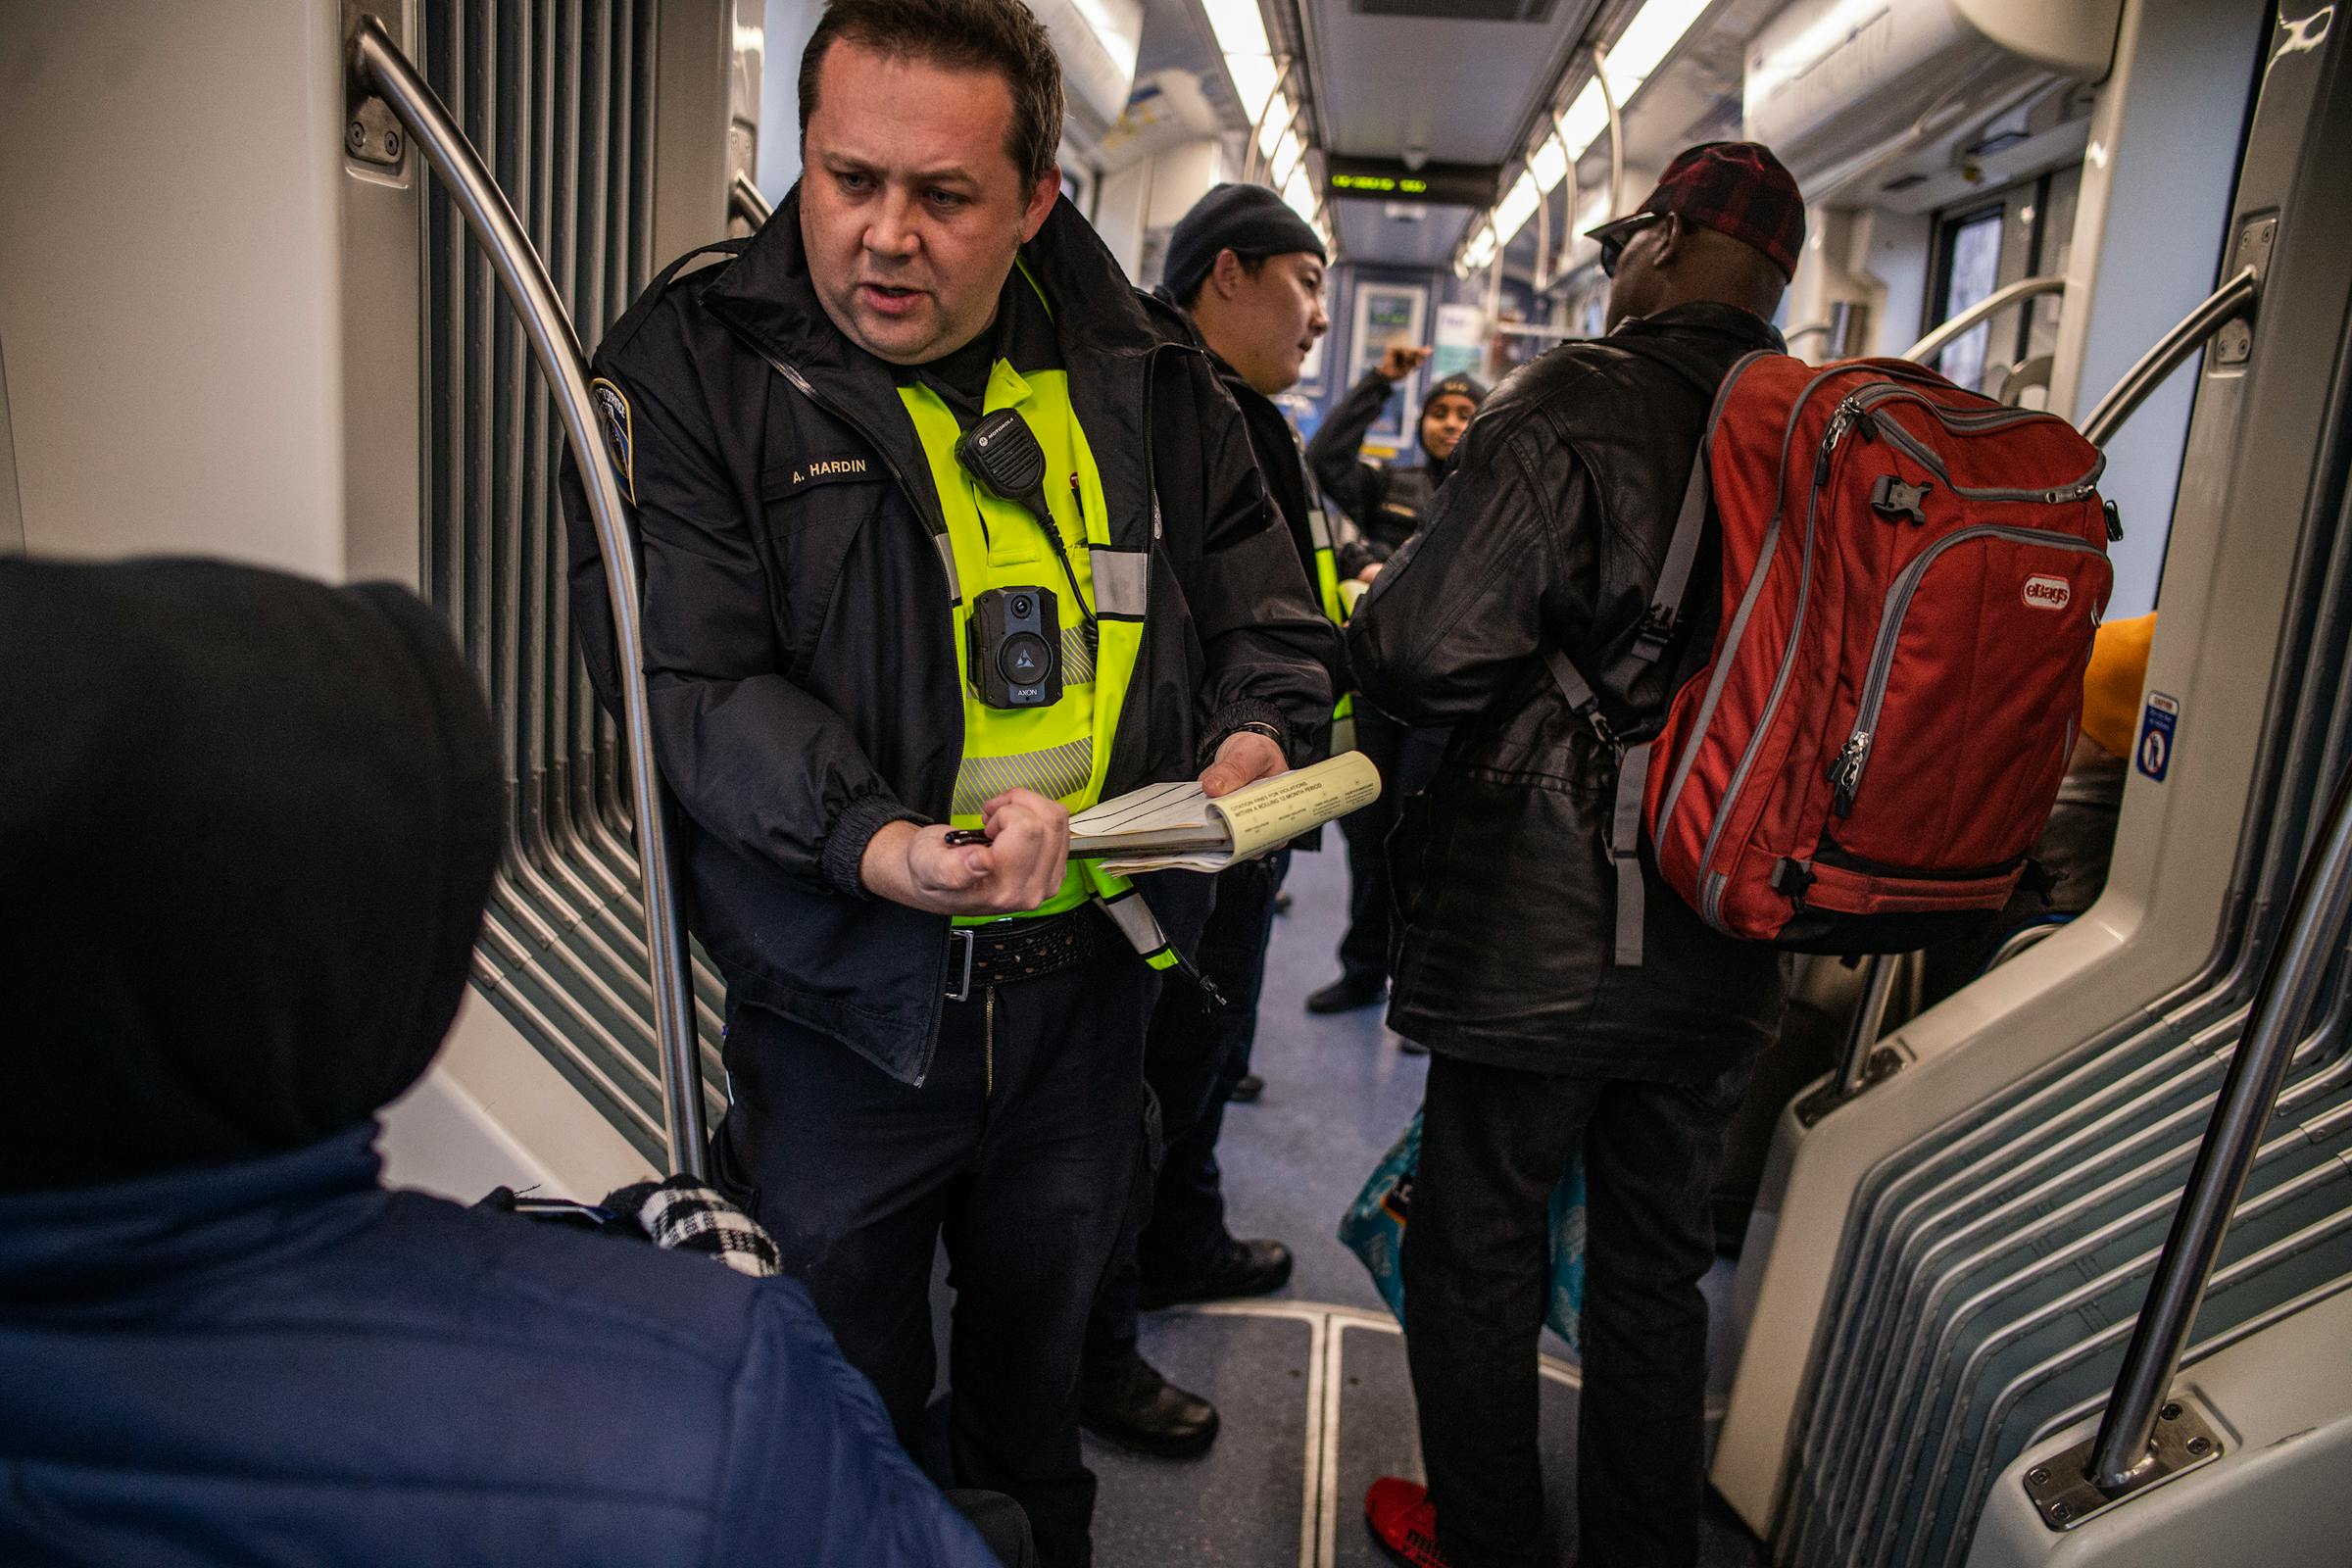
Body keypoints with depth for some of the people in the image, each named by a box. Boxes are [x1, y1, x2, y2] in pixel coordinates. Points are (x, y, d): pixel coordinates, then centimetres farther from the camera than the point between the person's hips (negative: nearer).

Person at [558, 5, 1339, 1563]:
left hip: (1086, 981, 4)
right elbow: (692, 678, -19)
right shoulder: (694, 369, -11)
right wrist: (879, 850, -34)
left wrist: (1261, 736, -11)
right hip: (842, 1006, -3)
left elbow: (1266, 604, 10)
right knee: (845, 1388, 17)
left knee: (1045, 1327, 27)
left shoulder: (1136, 380, 1)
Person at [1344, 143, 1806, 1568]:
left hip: (1542, 940, -6)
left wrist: (1369, 635, -1)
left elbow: (1428, 653, -23)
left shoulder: (1575, 406, -15)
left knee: (1476, 1256, 14)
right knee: (1658, 1265, 21)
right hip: (1721, 960, 6)